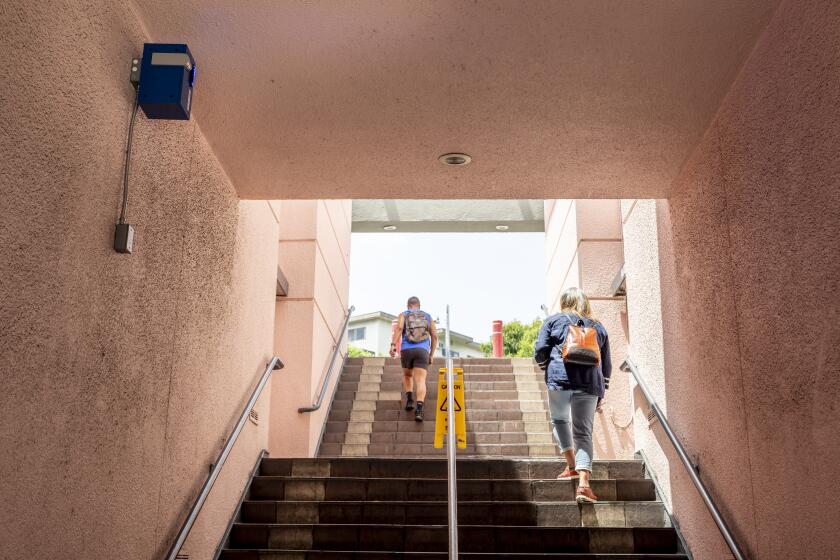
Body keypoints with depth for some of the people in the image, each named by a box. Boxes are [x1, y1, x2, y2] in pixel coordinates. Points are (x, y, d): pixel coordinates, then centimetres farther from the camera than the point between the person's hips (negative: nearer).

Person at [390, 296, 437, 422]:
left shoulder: (404, 315, 14)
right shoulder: (428, 316, 21)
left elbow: (399, 327, -7)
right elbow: (434, 336, 14)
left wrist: (393, 345, -16)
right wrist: (432, 354, 21)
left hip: (406, 350, 0)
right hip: (422, 351, 0)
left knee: (407, 376, 27)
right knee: (420, 381, -10)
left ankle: (409, 399, 4)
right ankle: (419, 409, -33)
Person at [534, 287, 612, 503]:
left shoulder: (554, 321, 11)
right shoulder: (598, 327, 21)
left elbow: (540, 351, 3)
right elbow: (607, 364, 20)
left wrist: (547, 367, 22)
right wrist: (601, 392, 27)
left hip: (561, 378, -2)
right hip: (590, 383, 2)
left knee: (559, 420, 20)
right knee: (583, 432, 2)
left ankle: (572, 465, 11)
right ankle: (583, 482, -10)